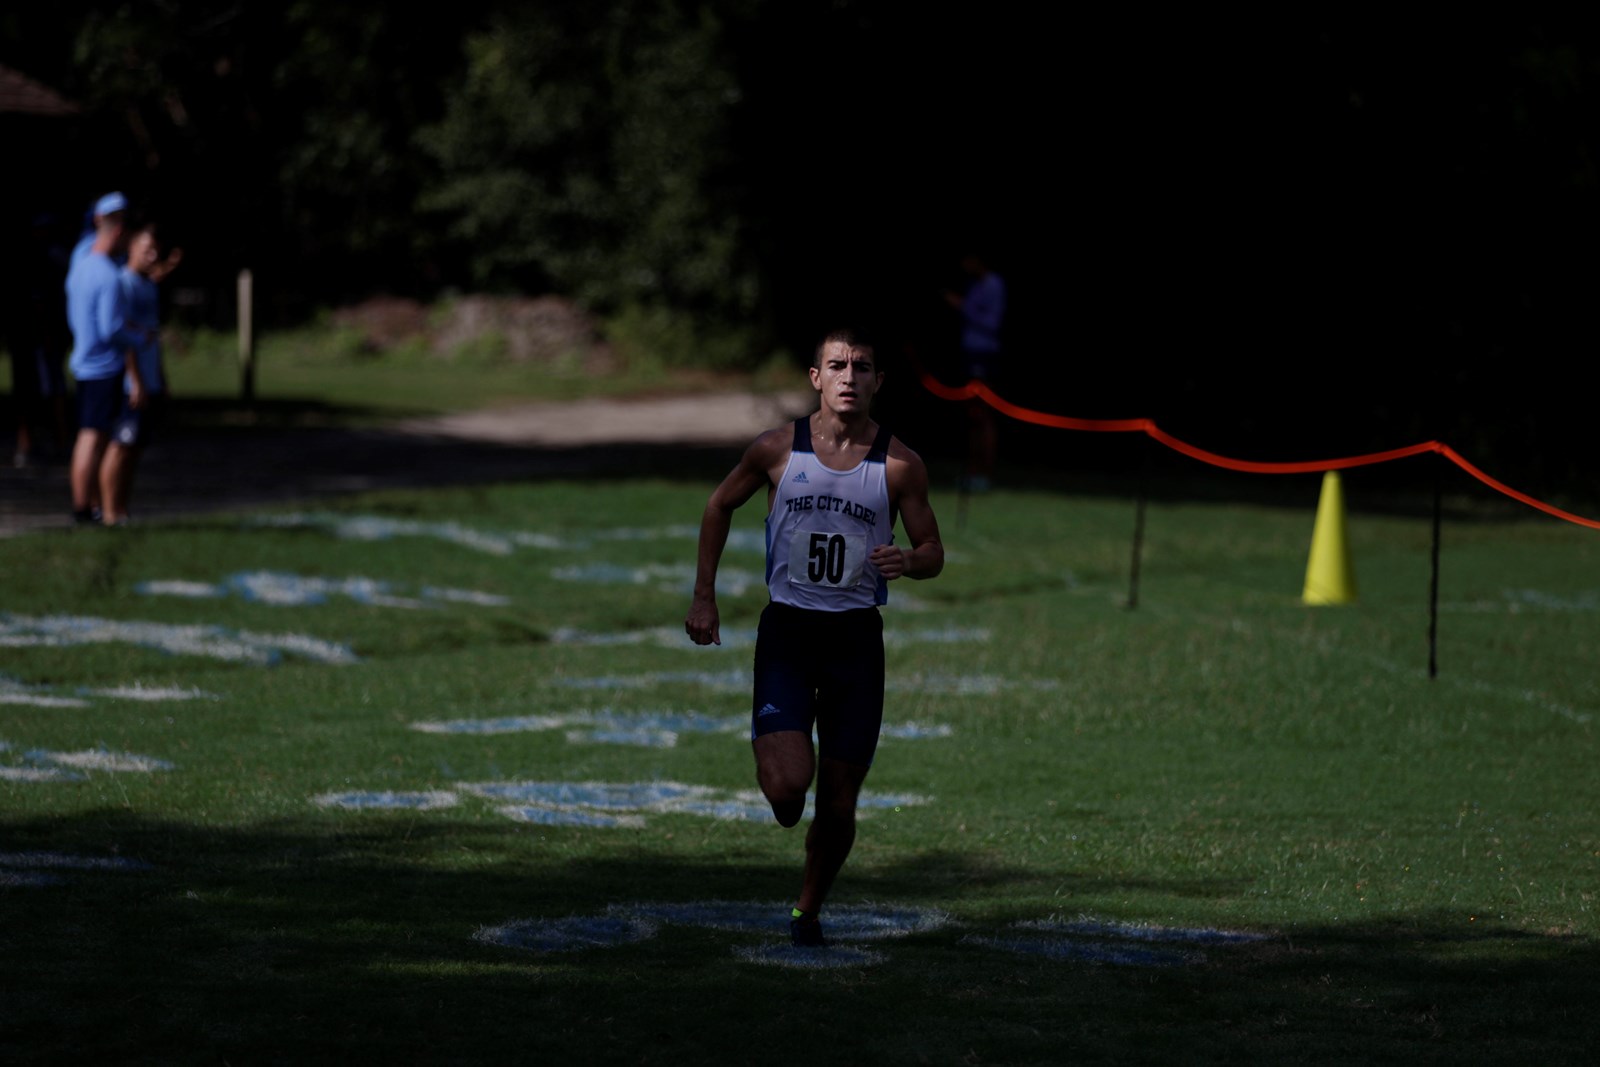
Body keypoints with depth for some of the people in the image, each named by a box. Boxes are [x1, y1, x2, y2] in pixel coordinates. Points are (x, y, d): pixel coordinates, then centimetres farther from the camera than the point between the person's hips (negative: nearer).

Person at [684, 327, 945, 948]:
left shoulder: (899, 465, -3)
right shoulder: (778, 449, -3)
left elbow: (933, 553, 4)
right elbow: (720, 506, 14)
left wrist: (909, 561, -20)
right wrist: (703, 596, 10)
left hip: (856, 637, 1)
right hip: (787, 628, -1)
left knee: (838, 803, 4)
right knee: (785, 787, -18)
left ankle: (809, 908, 28)